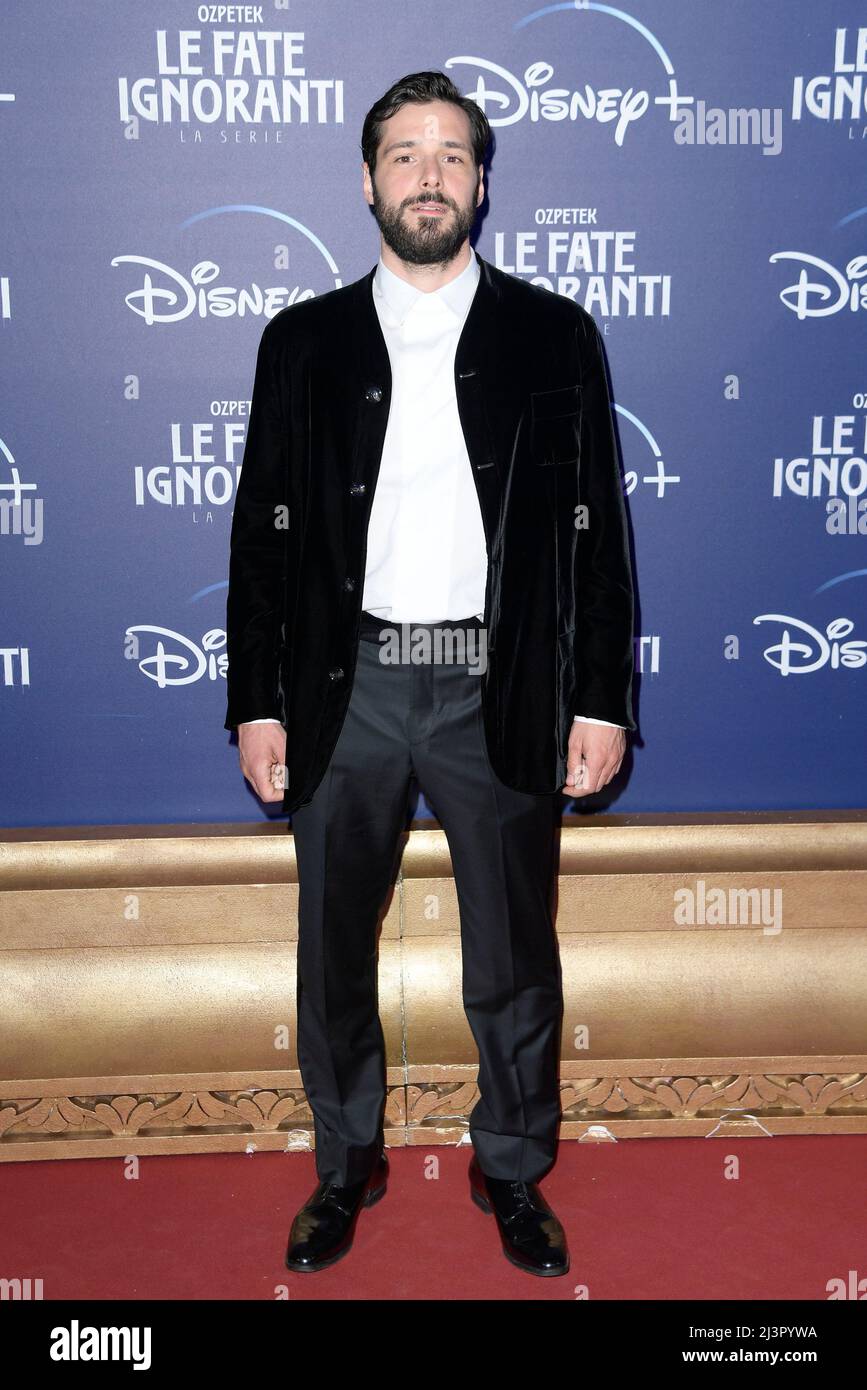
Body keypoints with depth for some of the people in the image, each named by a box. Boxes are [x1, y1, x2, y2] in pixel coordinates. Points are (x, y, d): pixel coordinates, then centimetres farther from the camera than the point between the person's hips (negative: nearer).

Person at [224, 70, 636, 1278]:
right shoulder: (303, 341, 7)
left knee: (514, 960, 10)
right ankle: (347, 1166, 34)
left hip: (500, 689, -1)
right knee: (333, 953, 12)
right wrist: (256, 703, 0)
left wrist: (601, 700, -4)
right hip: (346, 688, 1)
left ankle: (514, 1172, 32)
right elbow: (264, 531, 6)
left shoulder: (554, 337, 4)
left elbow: (595, 529, 2)